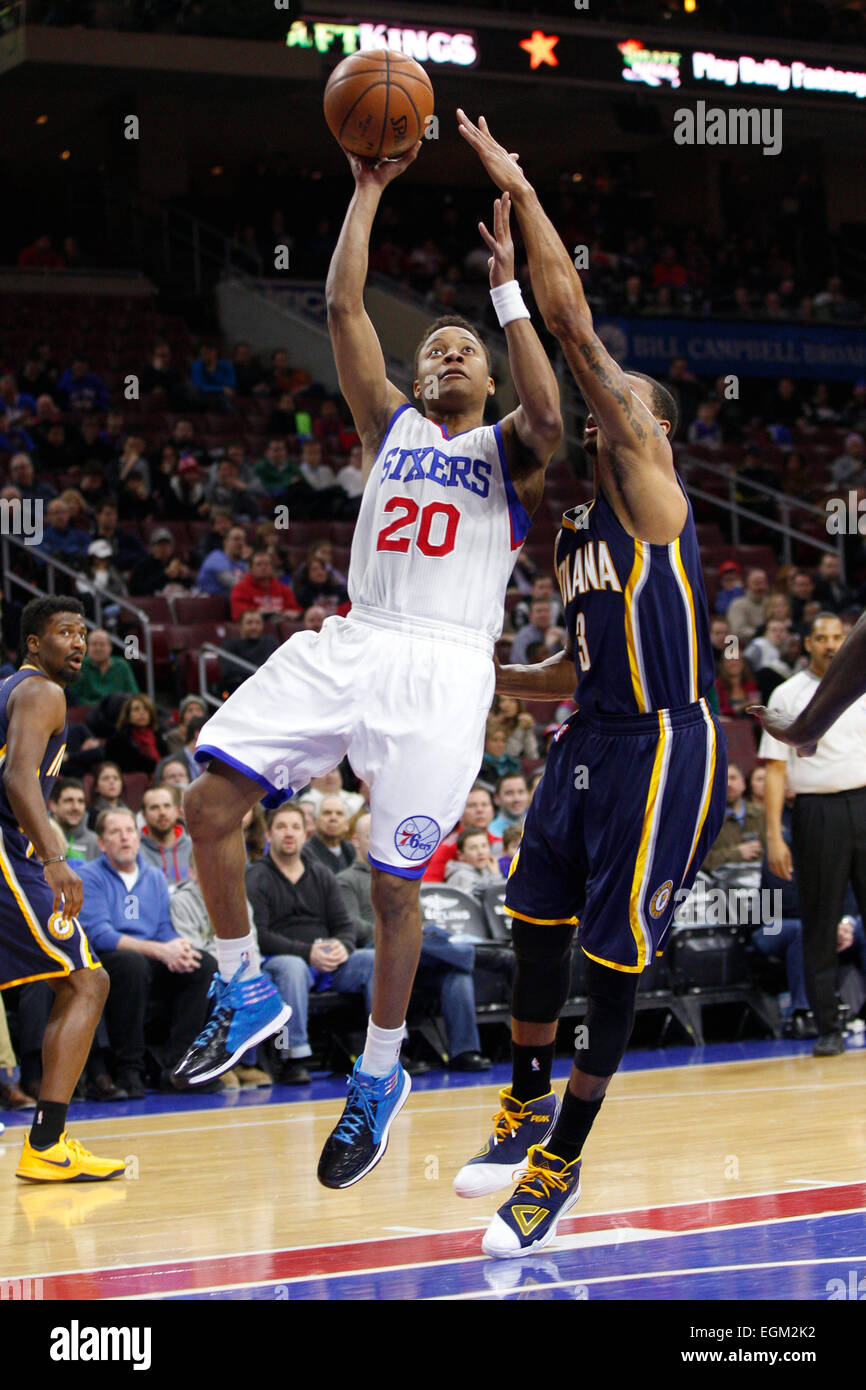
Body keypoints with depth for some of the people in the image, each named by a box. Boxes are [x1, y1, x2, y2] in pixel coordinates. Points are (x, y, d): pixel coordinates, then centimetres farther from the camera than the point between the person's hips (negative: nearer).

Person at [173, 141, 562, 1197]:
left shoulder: (510, 452, 10)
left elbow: (549, 416, -15)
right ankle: (245, 994, 8)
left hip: (443, 667, -4)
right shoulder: (391, 426, 20)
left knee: (395, 883, -3)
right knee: (211, 801, -10)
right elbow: (342, 306, 12)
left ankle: (380, 1076, 14)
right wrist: (369, 188, 9)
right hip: (351, 643, 4)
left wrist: (505, 288, -13)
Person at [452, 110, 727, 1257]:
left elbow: (575, 326, -14)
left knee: (613, 961, -1)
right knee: (537, 925, 14)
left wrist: (518, 191, -12)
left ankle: (562, 1164, 9)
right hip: (590, 740, 8)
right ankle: (527, 1111, 34)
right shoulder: (579, 527, 18)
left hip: (663, 750, -8)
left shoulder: (650, 488, -7)